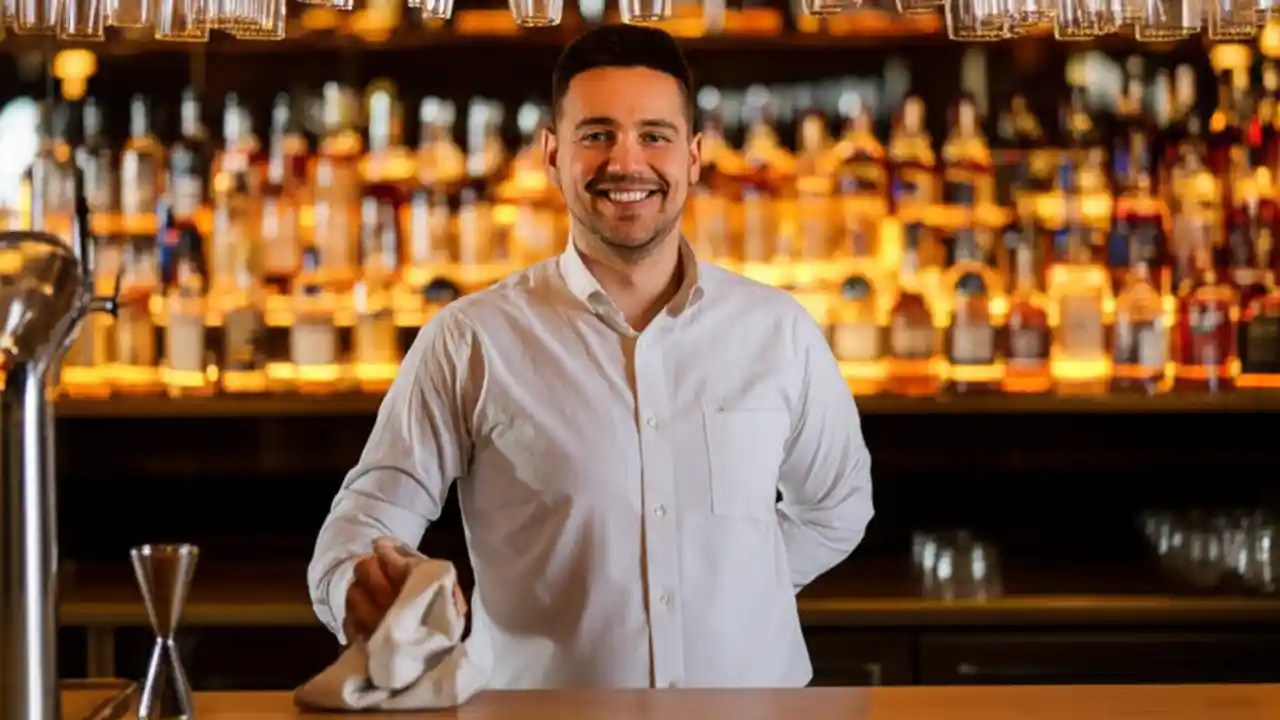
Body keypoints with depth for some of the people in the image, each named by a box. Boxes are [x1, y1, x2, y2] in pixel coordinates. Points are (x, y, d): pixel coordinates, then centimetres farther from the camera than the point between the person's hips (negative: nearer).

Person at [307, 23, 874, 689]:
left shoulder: (780, 332, 7)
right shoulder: (470, 342, -1)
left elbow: (836, 505, 22)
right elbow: (375, 507, -5)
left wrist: (729, 590, 7)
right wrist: (360, 587, -26)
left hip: (752, 697, 2)